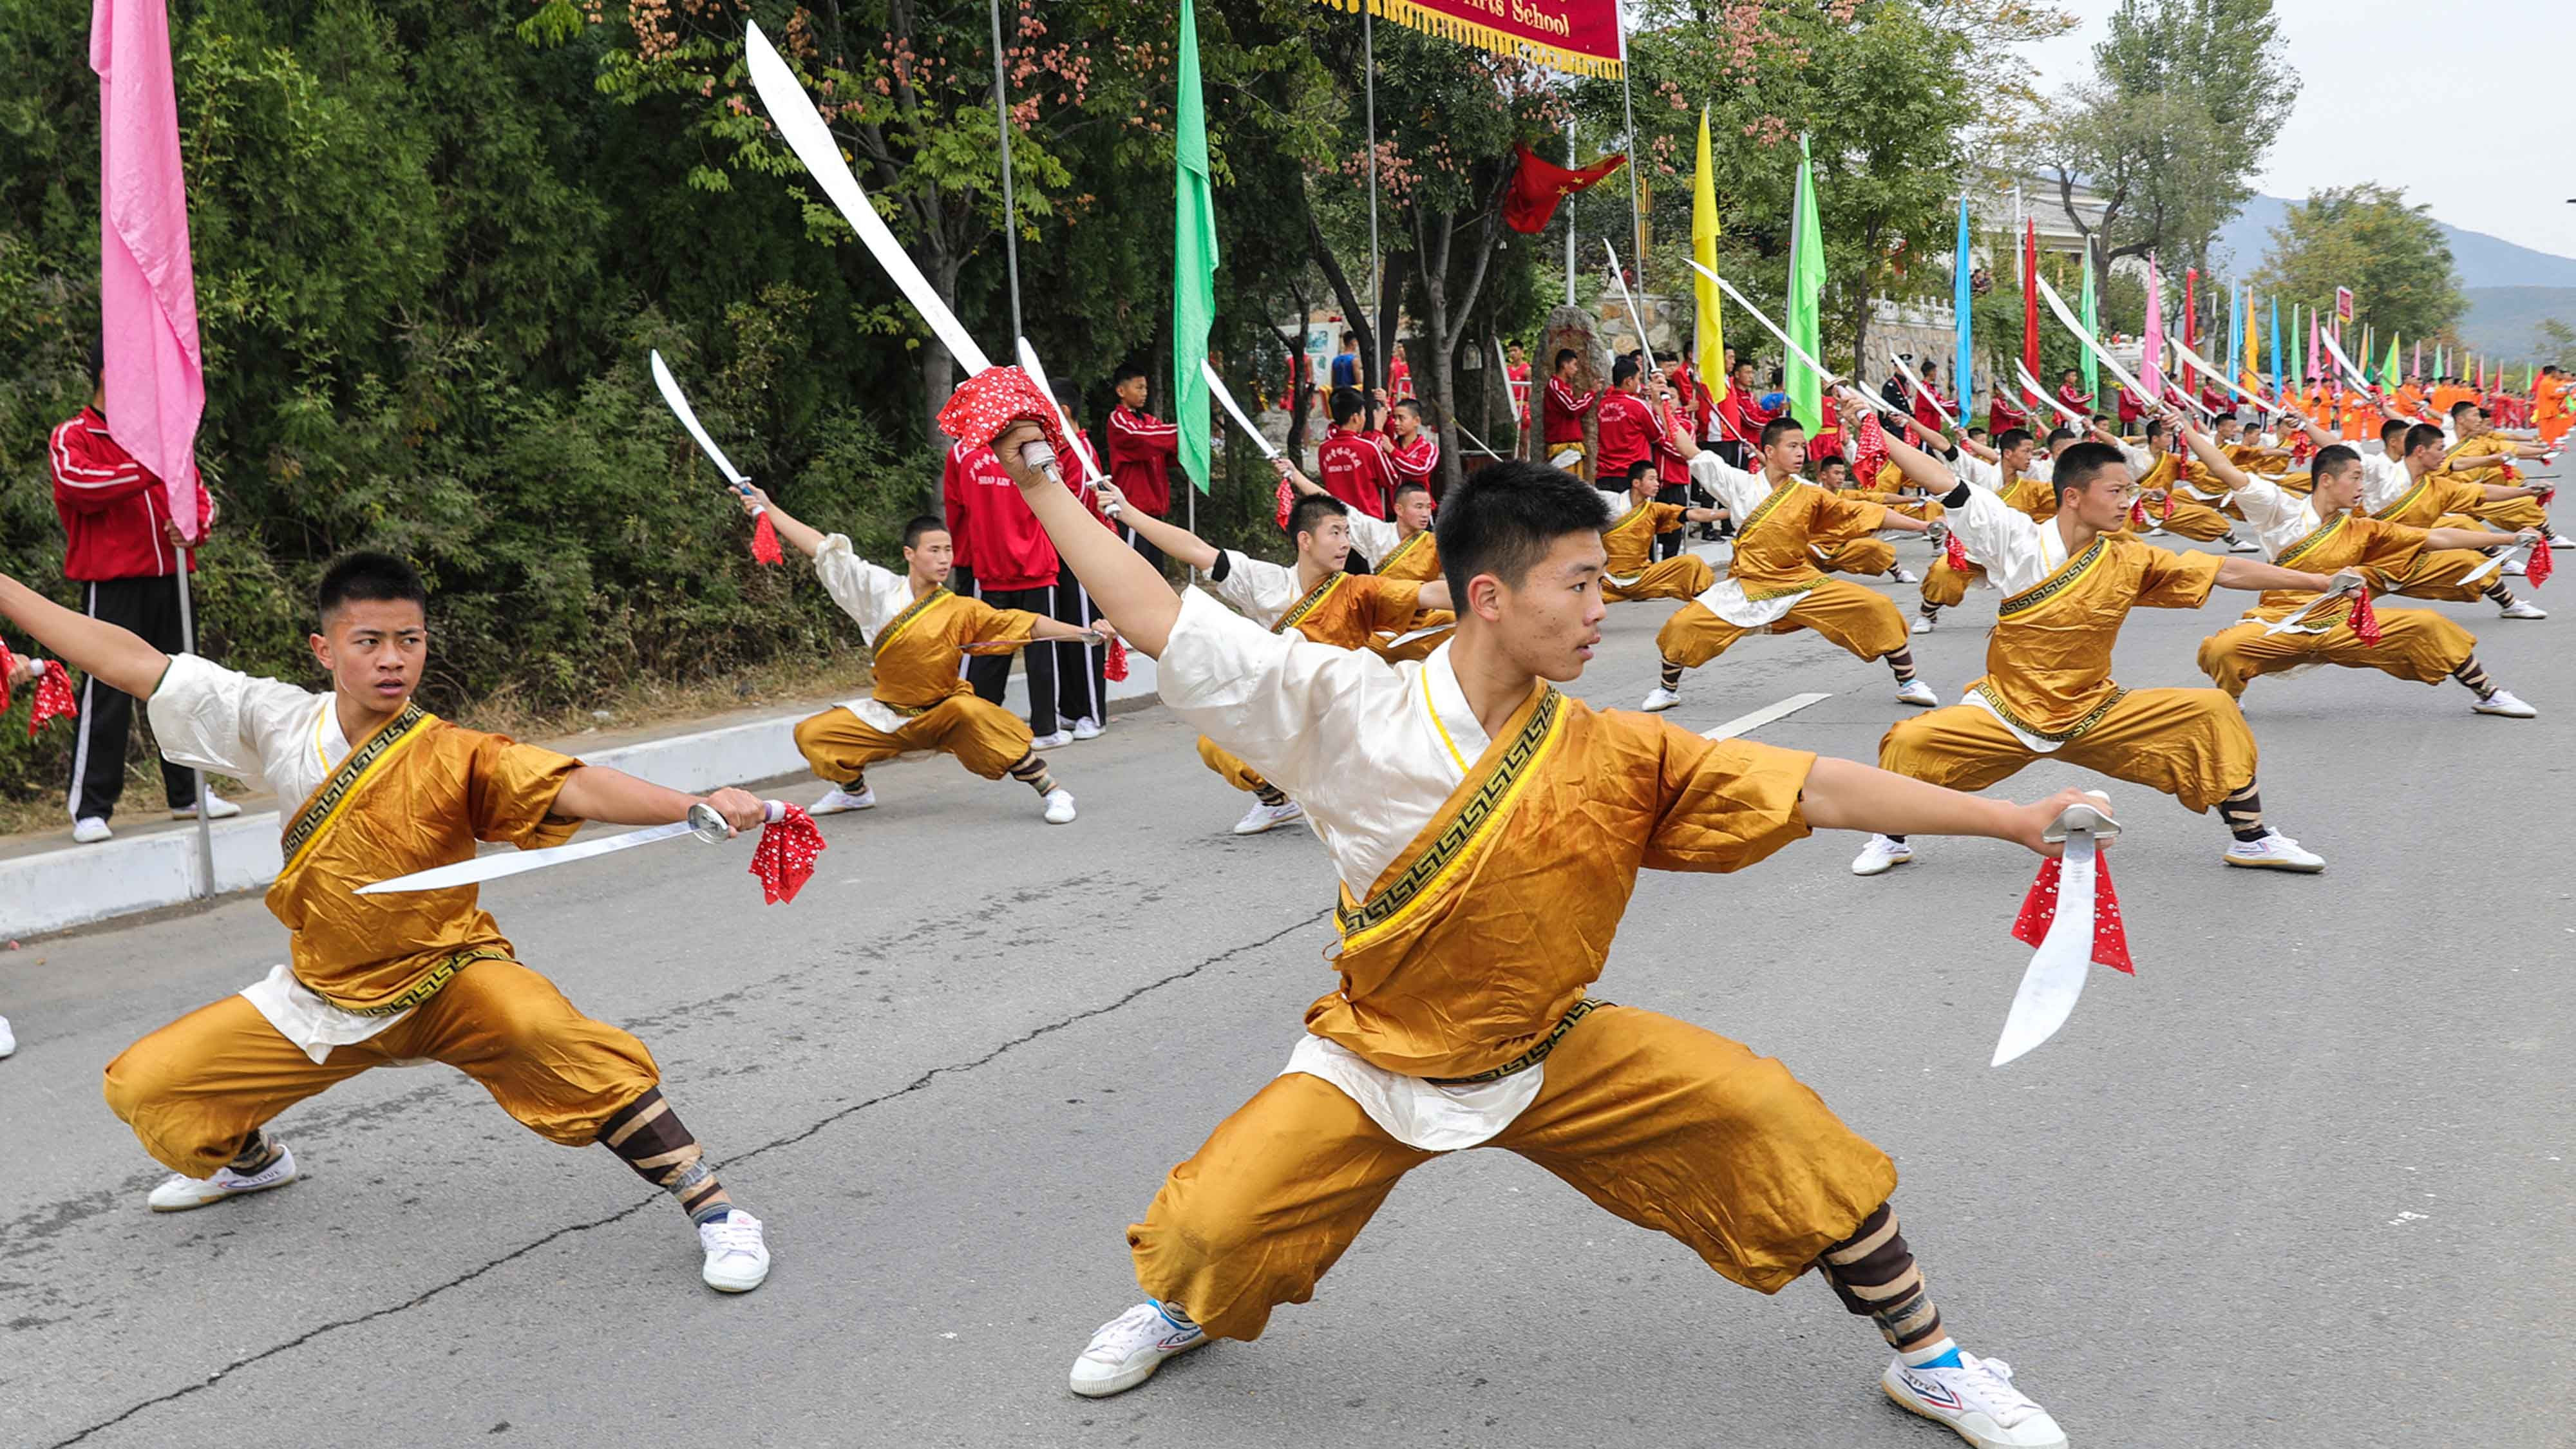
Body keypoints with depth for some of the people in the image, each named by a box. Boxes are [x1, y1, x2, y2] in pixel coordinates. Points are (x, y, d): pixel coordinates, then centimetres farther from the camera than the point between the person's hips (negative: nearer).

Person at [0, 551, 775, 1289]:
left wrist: (699, 805, -52)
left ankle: (714, 1211, -27)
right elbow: (133, 664, 0)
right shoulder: (280, 722, -8)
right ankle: (253, 1159, 42)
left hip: (446, 981, -5)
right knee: (141, 1086, 5)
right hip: (325, 998, 6)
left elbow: (576, 787, -36)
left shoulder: (457, 758, -21)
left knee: (543, 1031, -37)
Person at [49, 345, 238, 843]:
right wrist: (149, 469, -28)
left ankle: (188, 793, 18)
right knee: (107, 694, -7)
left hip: (168, 578, 6)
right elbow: (78, 485, -20)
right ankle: (89, 809, -1)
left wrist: (195, 527, -4)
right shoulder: (72, 437, -1)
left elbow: (198, 494, 18)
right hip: (111, 583, -6)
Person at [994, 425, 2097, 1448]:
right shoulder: (1344, 705, -16)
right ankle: (1181, 1311, 26)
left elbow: (1815, 790, -13)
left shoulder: (1619, 756, -12)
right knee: (1216, 1226, -15)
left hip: (1561, 1056, 1)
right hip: (1375, 1061, -1)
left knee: (1769, 1121, -14)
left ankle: (1927, 1357, 9)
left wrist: (2012, 819, -17)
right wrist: (1042, 487, -13)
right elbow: (1162, 625, -13)